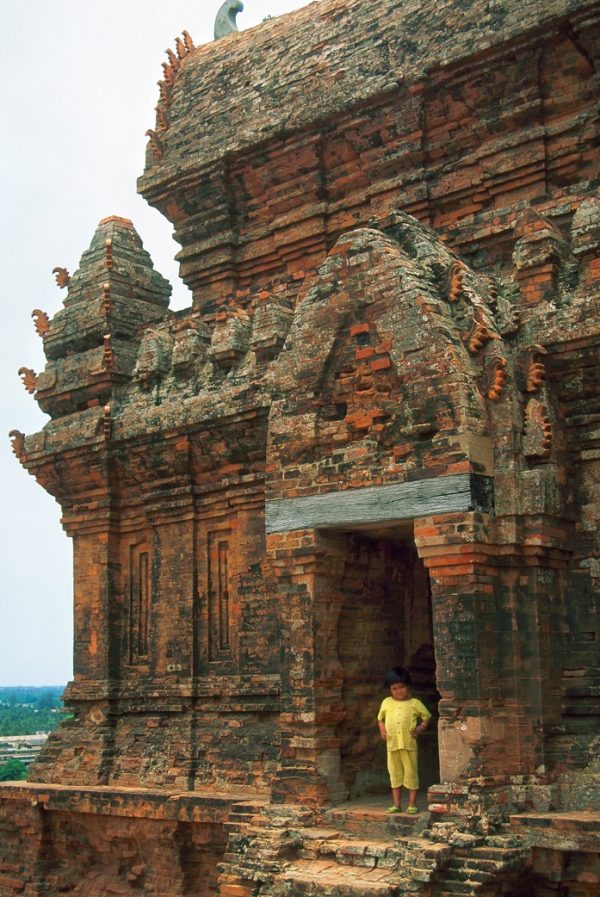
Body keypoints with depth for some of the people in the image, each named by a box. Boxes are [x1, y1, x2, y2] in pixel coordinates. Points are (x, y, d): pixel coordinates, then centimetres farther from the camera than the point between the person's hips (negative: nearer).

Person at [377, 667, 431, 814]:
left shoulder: (414, 703, 1)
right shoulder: (387, 703, 10)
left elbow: (426, 717, 9)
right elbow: (380, 718, 22)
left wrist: (420, 729, -5)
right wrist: (382, 730, 6)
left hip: (409, 744, -3)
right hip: (392, 744, 3)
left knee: (411, 773, 0)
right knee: (395, 773, 8)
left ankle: (412, 804, 10)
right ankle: (396, 804, 16)